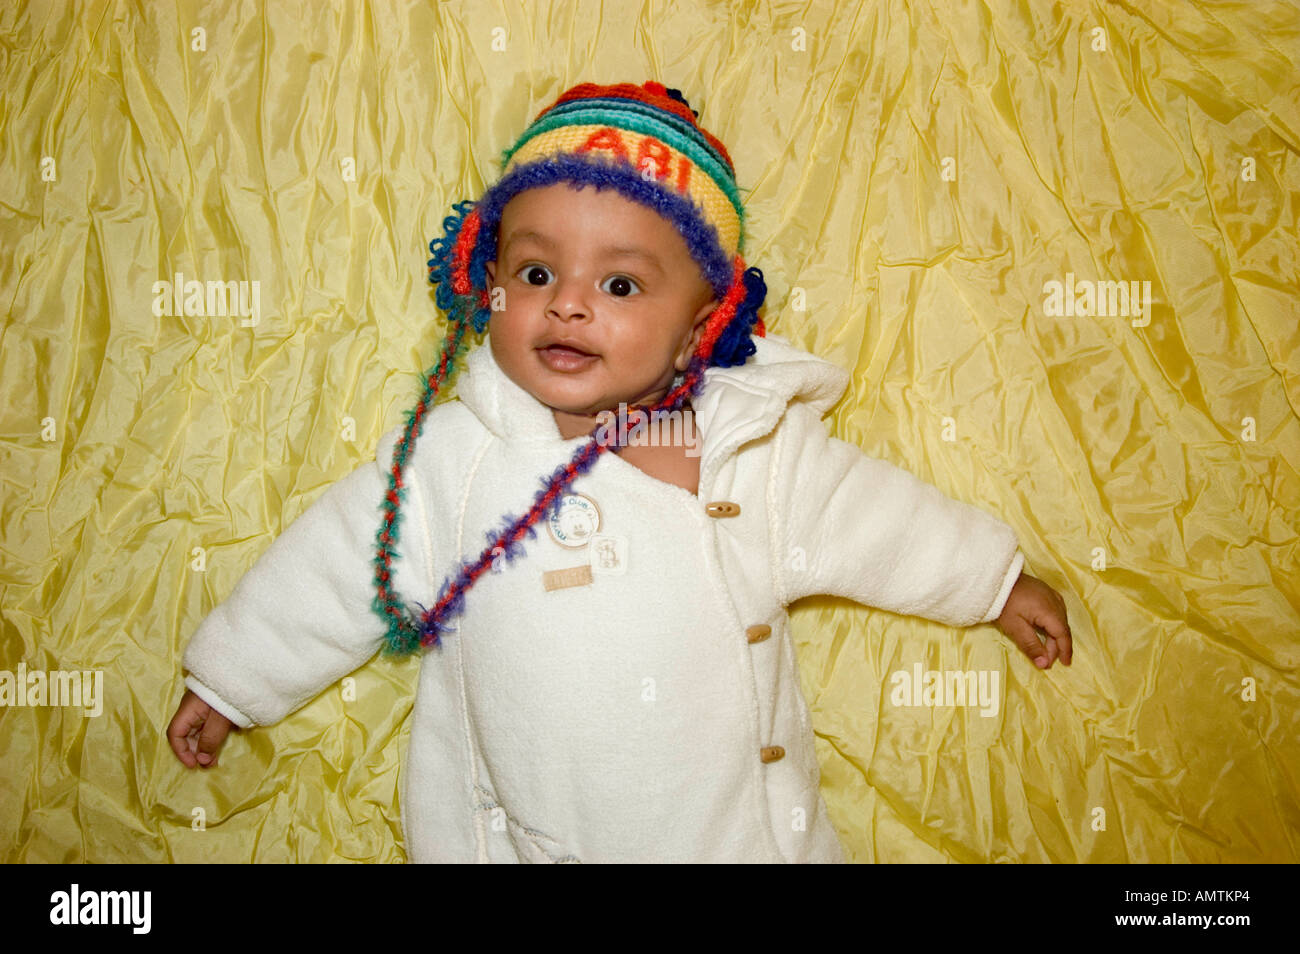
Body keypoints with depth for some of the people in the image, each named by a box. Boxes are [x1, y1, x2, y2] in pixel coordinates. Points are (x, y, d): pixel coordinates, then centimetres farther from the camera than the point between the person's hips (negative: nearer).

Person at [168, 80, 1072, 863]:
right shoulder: (451, 459, -14)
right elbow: (336, 567, -2)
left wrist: (996, 580, 16)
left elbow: (866, 516, 5)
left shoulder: (760, 443, -10)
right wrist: (231, 679, 7)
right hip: (524, 840, 0)